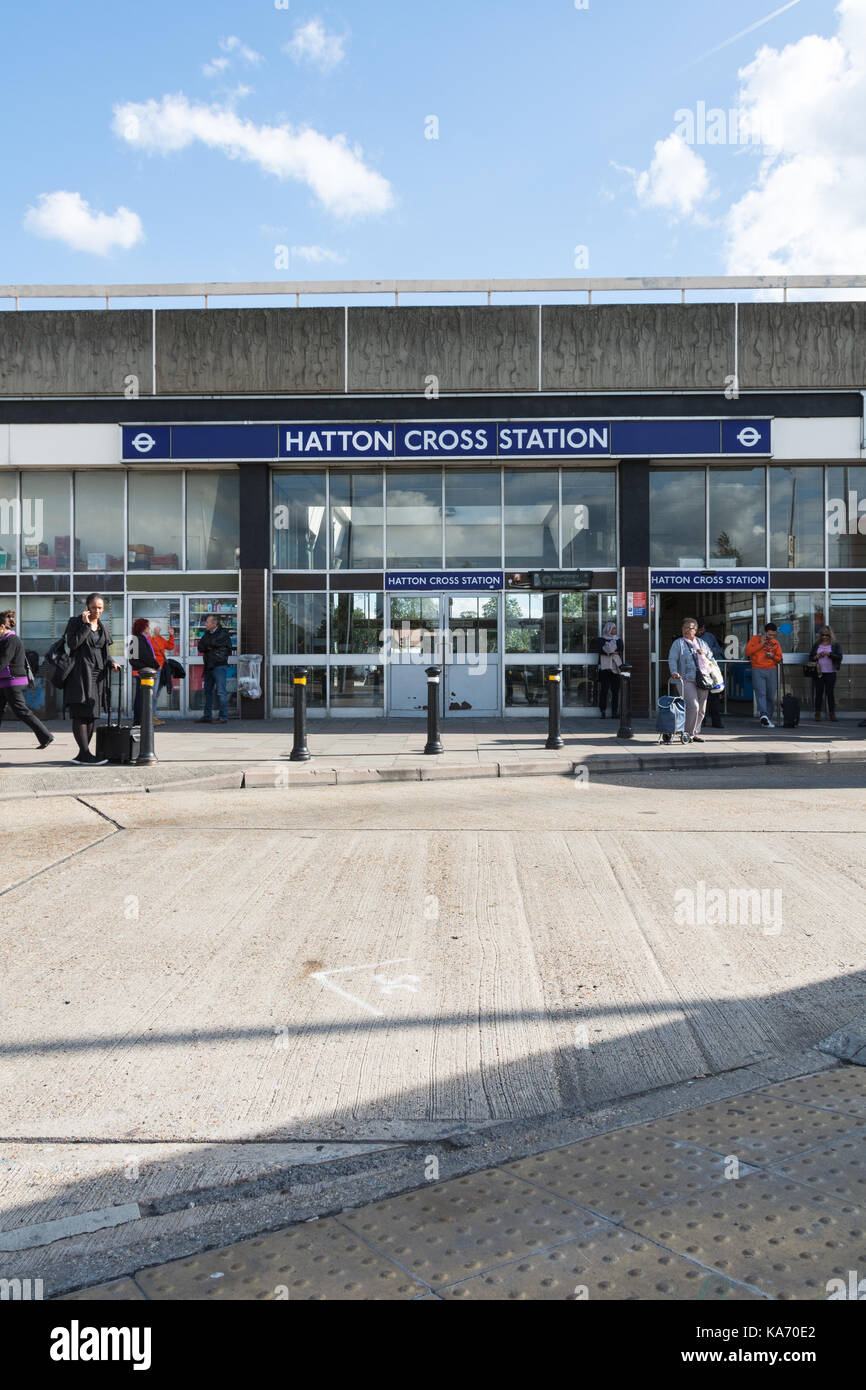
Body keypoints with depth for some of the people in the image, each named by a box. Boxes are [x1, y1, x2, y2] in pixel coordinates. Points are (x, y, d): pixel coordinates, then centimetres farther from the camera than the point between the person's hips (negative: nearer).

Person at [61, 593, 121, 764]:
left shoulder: (103, 627, 15)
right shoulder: (76, 622, -2)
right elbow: (72, 644, -15)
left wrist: (111, 662, 1)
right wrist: (86, 624, -15)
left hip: (97, 674, 7)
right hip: (80, 673, -6)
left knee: (91, 714, 6)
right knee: (80, 714, -9)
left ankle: (83, 755, 10)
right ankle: (86, 753, -11)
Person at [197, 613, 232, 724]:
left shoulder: (223, 634, -4)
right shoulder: (207, 634, 17)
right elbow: (200, 647, 8)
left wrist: (206, 646, -3)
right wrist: (209, 647, -7)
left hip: (219, 666, -8)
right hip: (209, 667, 8)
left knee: (221, 692, -9)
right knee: (208, 691, 11)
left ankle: (223, 717, -7)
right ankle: (207, 716, 18)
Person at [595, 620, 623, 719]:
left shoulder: (618, 640, 17)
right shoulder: (600, 639, 10)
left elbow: (620, 650, -1)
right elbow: (599, 649, -9)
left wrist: (609, 650, -7)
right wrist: (614, 651, -9)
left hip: (615, 667, 2)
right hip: (604, 667, -2)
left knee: (615, 690, -1)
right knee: (604, 689, -7)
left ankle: (614, 711, 3)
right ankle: (603, 711, -4)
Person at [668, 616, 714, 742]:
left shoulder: (701, 643, 19)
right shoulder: (678, 643, 4)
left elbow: (711, 657, 25)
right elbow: (672, 658, -5)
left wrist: (704, 654, 2)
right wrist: (674, 672, -22)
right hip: (687, 679, -5)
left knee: (701, 709, 7)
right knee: (693, 706, -18)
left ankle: (695, 733, 18)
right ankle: (688, 733, -5)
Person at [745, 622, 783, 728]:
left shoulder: (775, 642, 15)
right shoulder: (755, 639, 7)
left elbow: (779, 658, 19)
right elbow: (748, 651, -4)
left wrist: (773, 656, -2)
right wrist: (760, 644, -7)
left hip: (771, 671, 3)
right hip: (757, 670, -3)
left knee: (771, 696, 0)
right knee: (761, 693, -17)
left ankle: (768, 719, 8)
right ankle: (764, 715, -32)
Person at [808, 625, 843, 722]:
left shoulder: (835, 645, 6)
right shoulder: (816, 645, 12)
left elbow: (839, 657, -4)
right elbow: (810, 657, 12)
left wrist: (829, 653, -16)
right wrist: (817, 656, -9)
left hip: (830, 673, -1)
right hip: (818, 673, 1)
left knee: (830, 693, 0)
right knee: (819, 693, 2)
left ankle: (832, 714, 5)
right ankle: (817, 714, 5)